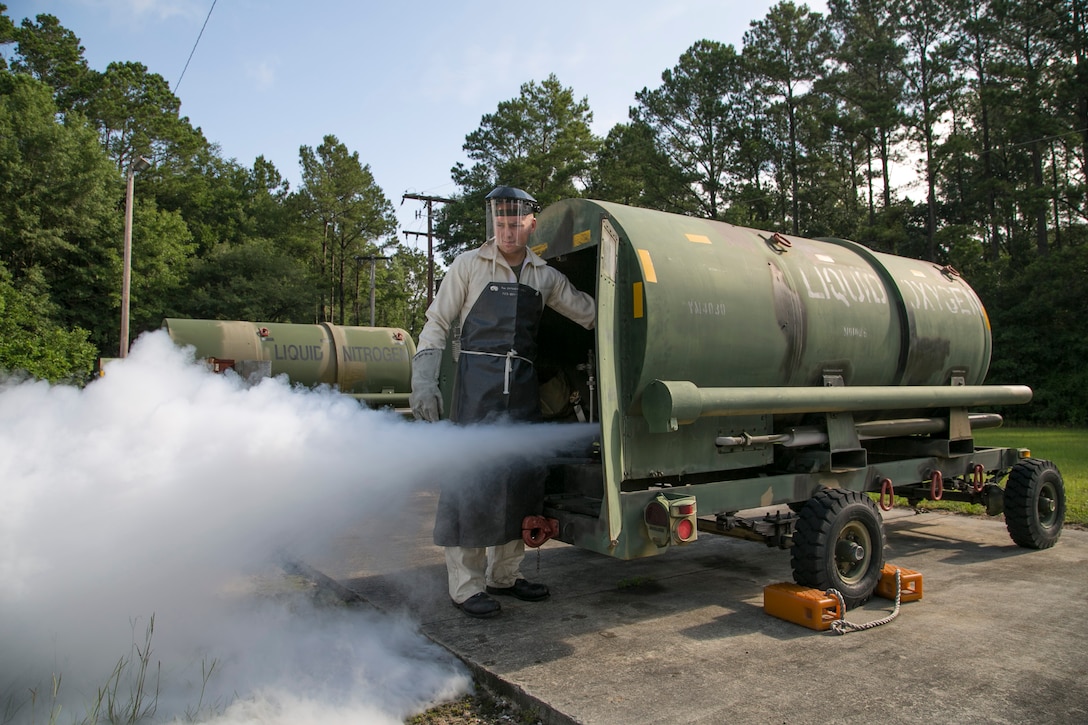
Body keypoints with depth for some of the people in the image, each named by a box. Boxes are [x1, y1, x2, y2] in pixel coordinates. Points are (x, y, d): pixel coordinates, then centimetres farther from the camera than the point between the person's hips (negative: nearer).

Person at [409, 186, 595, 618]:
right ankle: (466, 585, 4)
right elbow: (437, 323, 1)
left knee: (520, 480, 7)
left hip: (523, 387, 5)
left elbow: (591, 314, 19)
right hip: (476, 383, -4)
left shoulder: (546, 276, 13)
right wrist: (424, 381, -8)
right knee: (471, 478, -7)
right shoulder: (469, 265, 3)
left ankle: (504, 574, 22)